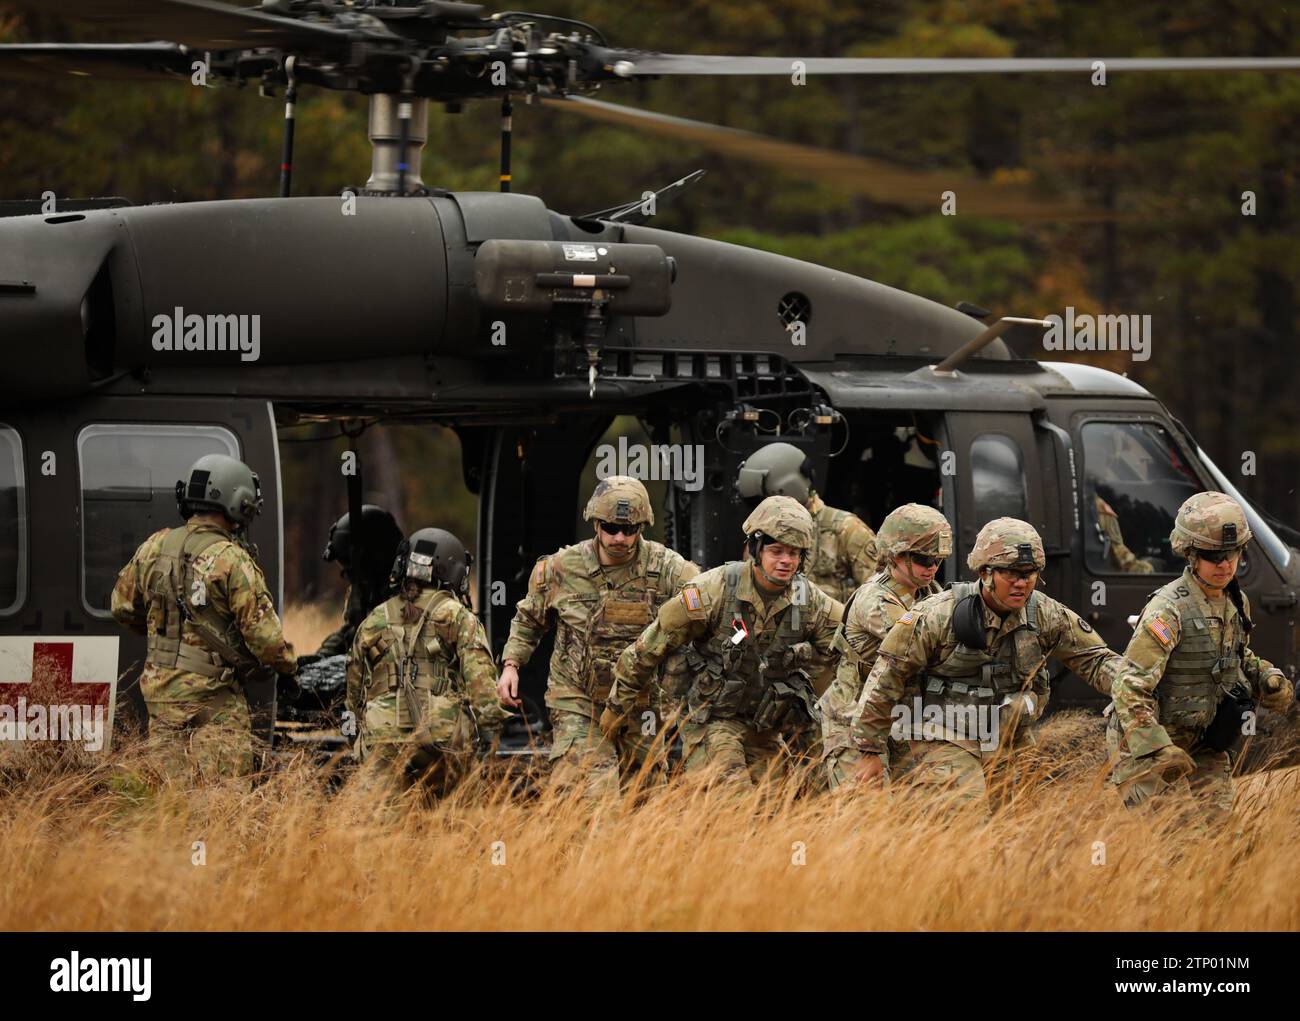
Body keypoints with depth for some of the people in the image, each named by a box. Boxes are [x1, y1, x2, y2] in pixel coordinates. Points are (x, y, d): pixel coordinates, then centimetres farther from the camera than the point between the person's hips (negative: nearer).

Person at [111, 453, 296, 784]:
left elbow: (123, 607, 18)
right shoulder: (232, 561, -15)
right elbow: (263, 634, -14)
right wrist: (287, 662, 6)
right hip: (214, 697, -6)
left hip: (160, 691, 6)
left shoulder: (154, 548, 5)